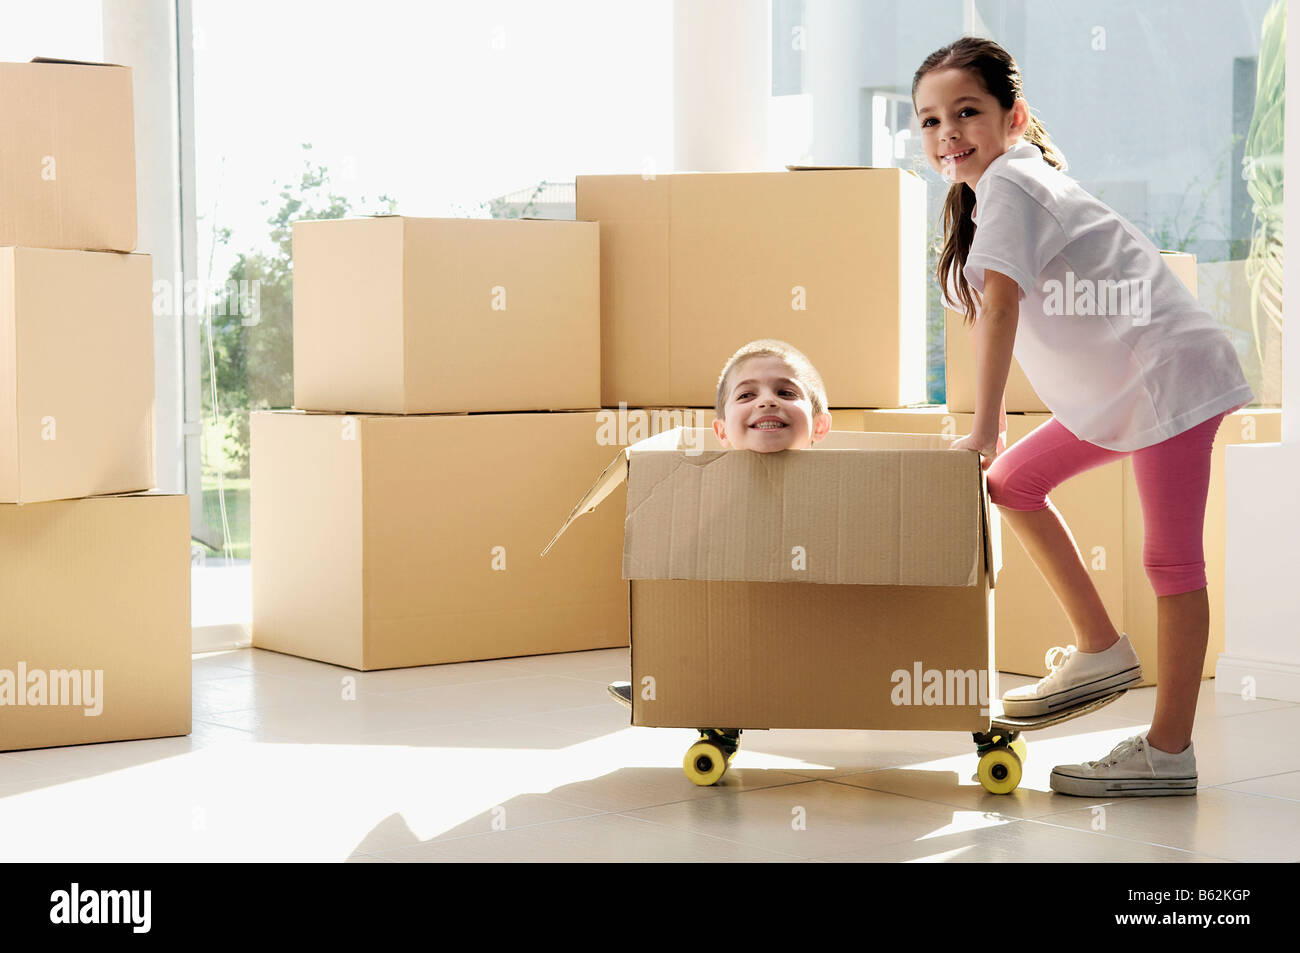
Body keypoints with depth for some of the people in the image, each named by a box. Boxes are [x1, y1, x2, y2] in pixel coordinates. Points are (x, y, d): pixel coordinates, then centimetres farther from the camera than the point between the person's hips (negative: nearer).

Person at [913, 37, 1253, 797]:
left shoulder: (1008, 183, -15)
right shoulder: (984, 190, 14)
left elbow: (1000, 306, -23)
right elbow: (990, 314, 19)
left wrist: (983, 432, -20)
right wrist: (992, 424, 19)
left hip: (1171, 370, -11)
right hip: (1114, 388, 11)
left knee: (1171, 555, -8)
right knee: (1013, 482, 15)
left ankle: (1169, 752, -4)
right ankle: (1102, 650, 22)